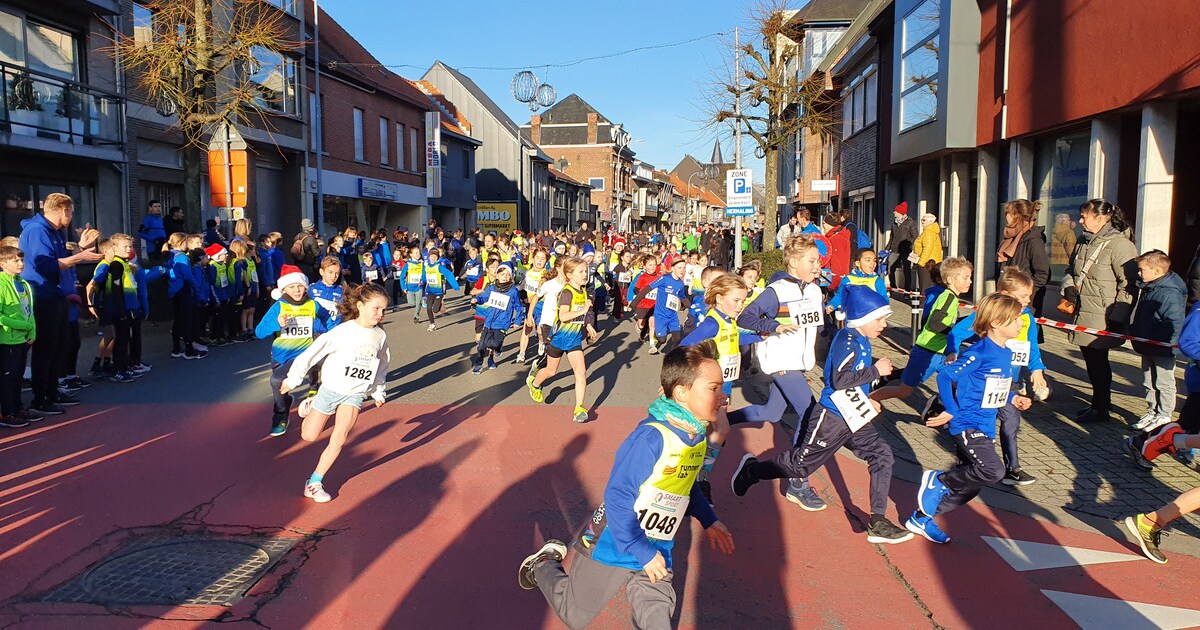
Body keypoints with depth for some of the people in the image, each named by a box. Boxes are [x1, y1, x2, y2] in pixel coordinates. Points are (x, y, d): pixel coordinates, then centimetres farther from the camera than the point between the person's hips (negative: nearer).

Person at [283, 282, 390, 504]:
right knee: (309, 436, 7)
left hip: (355, 394, 2)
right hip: (331, 388, -2)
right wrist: (292, 380, -8)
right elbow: (313, 352, -12)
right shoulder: (343, 331, -16)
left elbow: (381, 366, 14)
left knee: (339, 439, -14)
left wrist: (379, 392, 21)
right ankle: (312, 409, 40)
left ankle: (314, 483, -1)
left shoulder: (380, 336, -2)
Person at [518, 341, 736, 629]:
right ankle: (542, 566, 39)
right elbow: (618, 498, -25)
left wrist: (709, 521, 11)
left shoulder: (697, 437, -2)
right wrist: (642, 552, -23)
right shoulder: (651, 437, -29)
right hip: (613, 547, -6)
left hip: (656, 553, 6)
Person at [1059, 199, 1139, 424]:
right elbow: (1071, 271, 25)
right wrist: (1069, 288, 3)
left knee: (1098, 362, 1)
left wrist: (1117, 319, -18)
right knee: (1091, 360, 14)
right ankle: (1100, 403, 28)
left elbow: (1128, 286, -16)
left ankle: (1101, 409, 14)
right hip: (1083, 316, 8)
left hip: (1102, 319, -8)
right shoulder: (1085, 243, 12)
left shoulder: (1120, 245, -14)